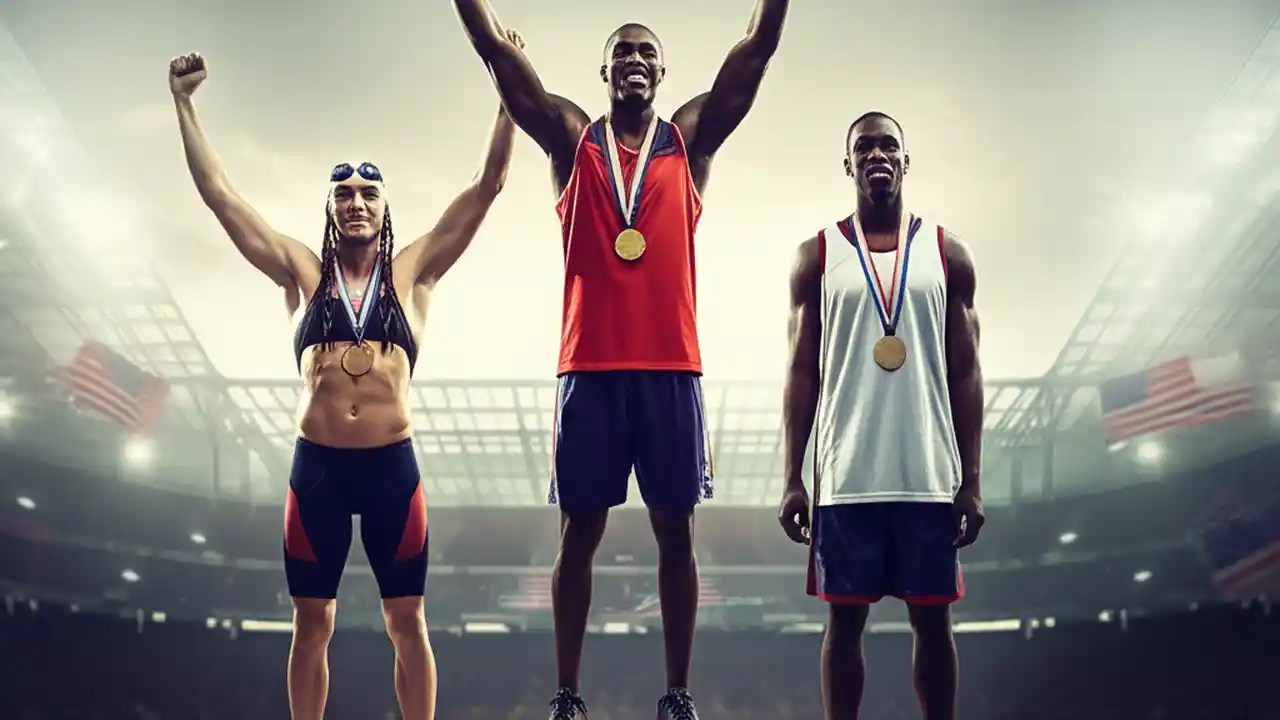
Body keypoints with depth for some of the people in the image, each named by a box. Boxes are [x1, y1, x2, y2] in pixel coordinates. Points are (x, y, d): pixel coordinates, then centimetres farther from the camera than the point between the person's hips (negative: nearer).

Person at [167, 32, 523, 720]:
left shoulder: (411, 272, 5)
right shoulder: (305, 273, 6)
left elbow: (487, 186, 3)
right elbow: (220, 195, 5)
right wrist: (183, 103, 4)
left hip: (393, 465, 0)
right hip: (317, 466, 1)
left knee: (407, 623, 7)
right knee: (311, 624, 8)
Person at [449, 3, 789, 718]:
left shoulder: (691, 138, 10)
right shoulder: (571, 138, 9)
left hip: (672, 368, 0)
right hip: (590, 368, 0)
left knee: (676, 529, 5)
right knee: (580, 530, 5)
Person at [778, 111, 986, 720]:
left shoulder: (947, 254, 7)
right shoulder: (817, 257, 6)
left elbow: (964, 374, 6)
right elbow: (802, 374, 4)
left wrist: (971, 480, 0)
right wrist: (793, 479, -2)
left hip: (930, 475, 1)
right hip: (846, 476, 0)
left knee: (932, 619, 5)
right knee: (844, 617, 4)